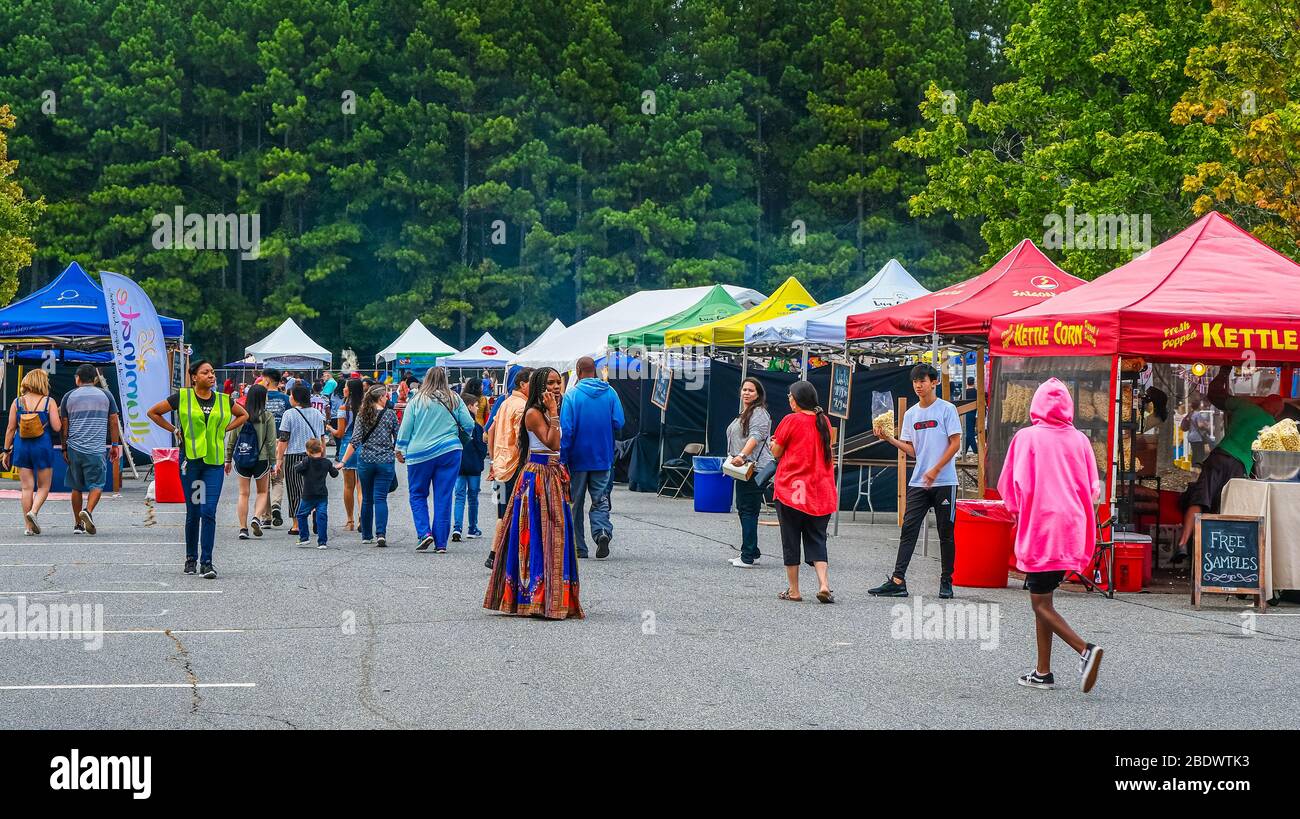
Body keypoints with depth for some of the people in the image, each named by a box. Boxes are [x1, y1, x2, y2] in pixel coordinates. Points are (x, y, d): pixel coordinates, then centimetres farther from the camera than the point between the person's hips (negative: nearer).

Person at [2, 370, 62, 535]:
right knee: (44, 486, 10)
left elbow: (11, 429, 1)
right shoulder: (49, 402, -5)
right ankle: (33, 512, -15)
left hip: (22, 447, 2)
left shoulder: (17, 402, 2)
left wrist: (7, 451, 8)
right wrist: (59, 415, 10)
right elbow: (57, 427, -9)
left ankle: (28, 526, 4)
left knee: (27, 487, 6)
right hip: (43, 447, -2)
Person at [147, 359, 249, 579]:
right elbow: (153, 412, 8)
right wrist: (175, 430, 3)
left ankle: (207, 562, -8)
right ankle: (190, 558, 22)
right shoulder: (181, 397, -1)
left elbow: (243, 415, 24)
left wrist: (224, 429, 10)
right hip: (191, 459, -1)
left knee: (209, 511, -8)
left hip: (215, 462, 1)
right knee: (193, 512, 6)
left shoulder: (223, 400, 6)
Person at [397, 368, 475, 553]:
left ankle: (424, 532, -4)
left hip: (419, 454, -1)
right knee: (444, 498, 5)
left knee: (417, 495, 14)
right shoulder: (454, 399, 1)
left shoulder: (416, 400, -2)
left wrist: (400, 448, 12)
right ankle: (441, 543, 4)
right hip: (449, 452, 1)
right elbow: (469, 425, 5)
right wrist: (457, 431, 26)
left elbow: (406, 427, 1)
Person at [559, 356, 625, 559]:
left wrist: (562, 458, -7)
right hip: (603, 458, 2)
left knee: (575, 503, 8)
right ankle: (603, 531, -19)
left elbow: (566, 430, -12)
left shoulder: (572, 394, -9)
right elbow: (618, 423, 1)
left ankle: (578, 547, 10)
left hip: (578, 458, -2)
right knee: (600, 500, 8)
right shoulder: (610, 392, 0)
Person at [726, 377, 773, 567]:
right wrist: (734, 458, 26)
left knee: (748, 510, -12)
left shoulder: (759, 413, -9)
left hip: (754, 469, -11)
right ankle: (752, 553, 20)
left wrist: (742, 456, -33)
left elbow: (756, 437, -23)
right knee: (743, 509, 13)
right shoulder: (744, 413, 24)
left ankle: (748, 557, -13)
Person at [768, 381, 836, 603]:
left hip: (791, 488, -4)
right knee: (816, 539, 8)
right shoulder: (824, 421, 7)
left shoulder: (791, 420, -8)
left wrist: (774, 442, 18)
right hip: (821, 491, 4)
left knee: (791, 541, 6)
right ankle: (824, 584, -11)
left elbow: (776, 452, -3)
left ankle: (793, 590, 9)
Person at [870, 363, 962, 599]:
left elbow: (955, 443, -7)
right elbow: (912, 449, 14)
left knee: (946, 533, 3)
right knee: (908, 530, -3)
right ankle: (897, 581, -7)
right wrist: (890, 438, -1)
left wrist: (935, 470, -13)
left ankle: (946, 582, 11)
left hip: (944, 482, -5)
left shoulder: (947, 409, -3)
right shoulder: (910, 414, 13)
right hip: (918, 482, 5)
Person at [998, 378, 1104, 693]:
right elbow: (1093, 491, 7)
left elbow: (1010, 487, -6)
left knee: (1041, 604, -1)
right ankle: (1043, 672, 14)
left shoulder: (1026, 437, -7)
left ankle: (1084, 650, -21)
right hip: (1072, 528, 5)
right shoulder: (1079, 440, 3)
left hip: (1039, 529, -5)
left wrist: (1019, 511, 14)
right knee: (1043, 599, 15)